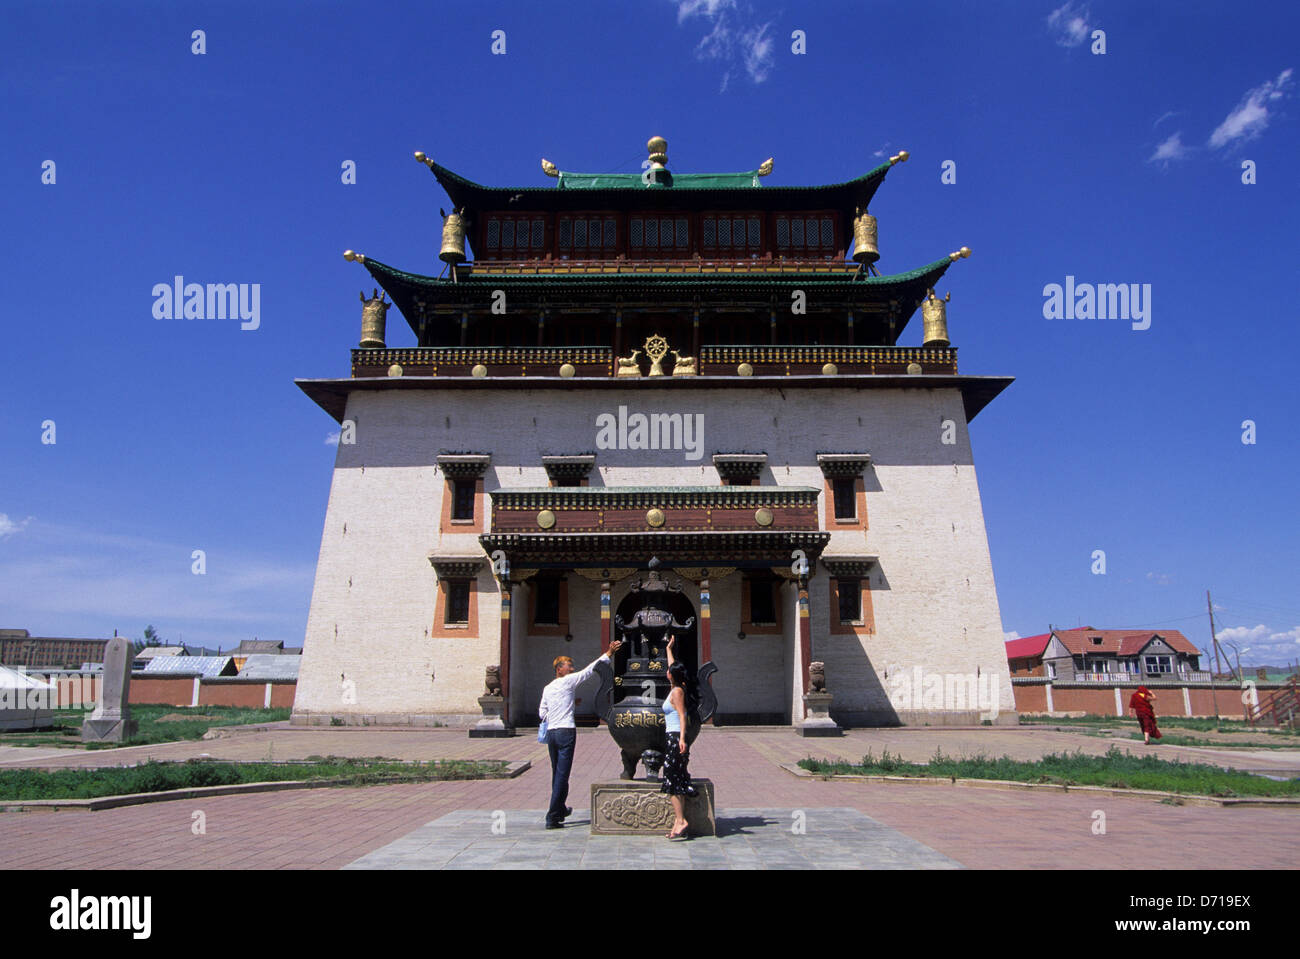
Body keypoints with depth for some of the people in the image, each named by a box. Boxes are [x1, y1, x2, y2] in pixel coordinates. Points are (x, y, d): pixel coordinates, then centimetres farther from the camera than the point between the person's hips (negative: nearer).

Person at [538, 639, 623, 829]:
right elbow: (589, 669, -3)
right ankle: (552, 817, -8)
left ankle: (560, 810, 31)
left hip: (551, 732, 7)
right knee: (562, 775, -5)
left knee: (556, 773, 18)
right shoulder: (568, 681, -3)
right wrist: (608, 654, 1)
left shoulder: (547, 688, 14)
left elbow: (542, 713, 14)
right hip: (566, 731, -7)